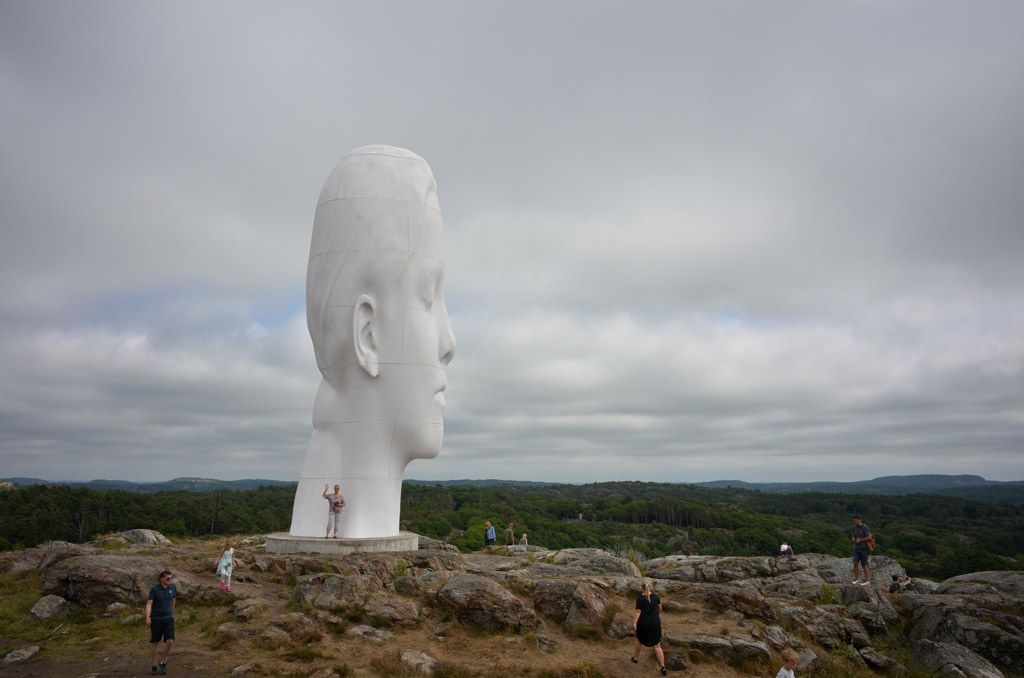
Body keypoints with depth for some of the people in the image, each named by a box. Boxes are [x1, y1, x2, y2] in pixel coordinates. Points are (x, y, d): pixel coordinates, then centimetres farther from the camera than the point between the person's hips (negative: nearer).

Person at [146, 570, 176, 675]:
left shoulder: (173, 587, -3)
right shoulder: (154, 589, -12)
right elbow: (149, 604, -18)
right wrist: (147, 618, -33)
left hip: (168, 619, 1)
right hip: (156, 619, -1)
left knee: (170, 641, -12)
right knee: (156, 643, 8)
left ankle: (163, 663, 9)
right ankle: (154, 666, 25)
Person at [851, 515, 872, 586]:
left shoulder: (865, 527, -8)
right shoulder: (854, 527, 11)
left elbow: (869, 537, -11)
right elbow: (853, 536, 19)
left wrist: (860, 540, -14)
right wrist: (853, 539, -4)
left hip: (863, 548, -5)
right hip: (856, 548, 5)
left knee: (864, 565, 0)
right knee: (855, 563, -4)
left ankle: (867, 581, 8)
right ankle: (856, 579, 4)